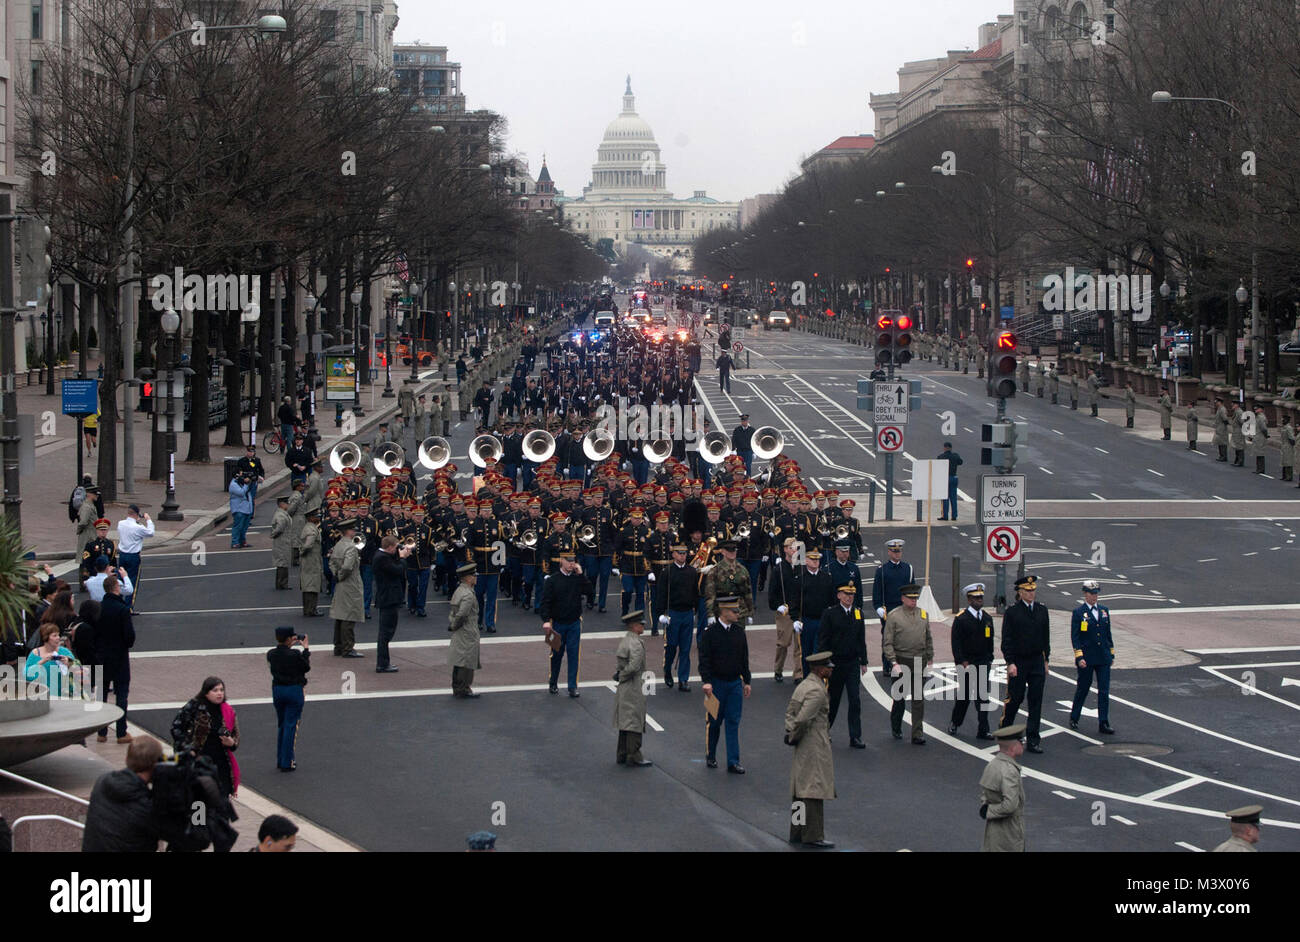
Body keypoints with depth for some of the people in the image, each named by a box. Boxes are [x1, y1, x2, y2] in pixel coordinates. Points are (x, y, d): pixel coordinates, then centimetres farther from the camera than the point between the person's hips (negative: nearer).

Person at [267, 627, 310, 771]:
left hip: (277, 690, 5)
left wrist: (290, 645, 15)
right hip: (294, 690, -5)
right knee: (291, 726, 1)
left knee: (281, 725, 19)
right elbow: (306, 667, -5)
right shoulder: (295, 655, -19)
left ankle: (280, 760, 25)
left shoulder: (271, 654, -4)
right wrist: (306, 648, 2)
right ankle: (286, 763, 1)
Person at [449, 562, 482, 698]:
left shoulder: (459, 591, 11)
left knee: (459, 663, 15)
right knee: (467, 663, -3)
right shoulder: (468, 595, -20)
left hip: (458, 636, 10)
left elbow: (454, 611, 16)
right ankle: (463, 690, 1)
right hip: (467, 635, -10)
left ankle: (457, 689, 23)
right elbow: (461, 614, -26)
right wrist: (454, 626, -11)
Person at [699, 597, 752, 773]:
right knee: (715, 721, 7)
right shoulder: (710, 632, -10)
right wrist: (706, 681, -20)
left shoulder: (739, 631, 5)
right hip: (717, 683, -4)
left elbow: (744, 658, 12)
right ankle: (710, 756, 25)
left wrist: (746, 681, 12)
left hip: (735, 682, 4)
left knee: (733, 722, 2)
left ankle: (733, 761, 4)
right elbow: (704, 659, -12)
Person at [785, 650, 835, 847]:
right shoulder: (817, 691, -19)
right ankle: (813, 836, -7)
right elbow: (803, 719, -25)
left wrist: (790, 733, 8)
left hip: (803, 749, 10)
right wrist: (794, 737, -10)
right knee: (813, 789, -7)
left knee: (801, 789, 14)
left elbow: (790, 710, 16)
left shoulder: (803, 686, 12)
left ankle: (797, 832, 21)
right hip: (815, 747, -10)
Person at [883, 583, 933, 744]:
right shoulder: (893, 616, -5)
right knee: (900, 697, 8)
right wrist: (894, 663, -14)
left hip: (919, 661, 3)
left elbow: (928, 639, 17)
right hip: (901, 662, -3)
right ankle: (896, 728, 32)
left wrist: (930, 658, 14)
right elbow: (888, 643, -7)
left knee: (919, 699, -2)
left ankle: (917, 735, -1)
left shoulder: (923, 614, 8)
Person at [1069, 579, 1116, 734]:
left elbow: (1108, 633, 17)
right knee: (1082, 689, 7)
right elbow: (1075, 637, -8)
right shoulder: (1078, 613, -4)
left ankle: (1103, 724, 0)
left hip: (1103, 658, 4)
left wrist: (1111, 654, 14)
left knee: (1104, 691, -1)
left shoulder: (1104, 611, 11)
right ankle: (1074, 719, 24)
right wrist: (1079, 657, -15)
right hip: (1086, 660, -4)